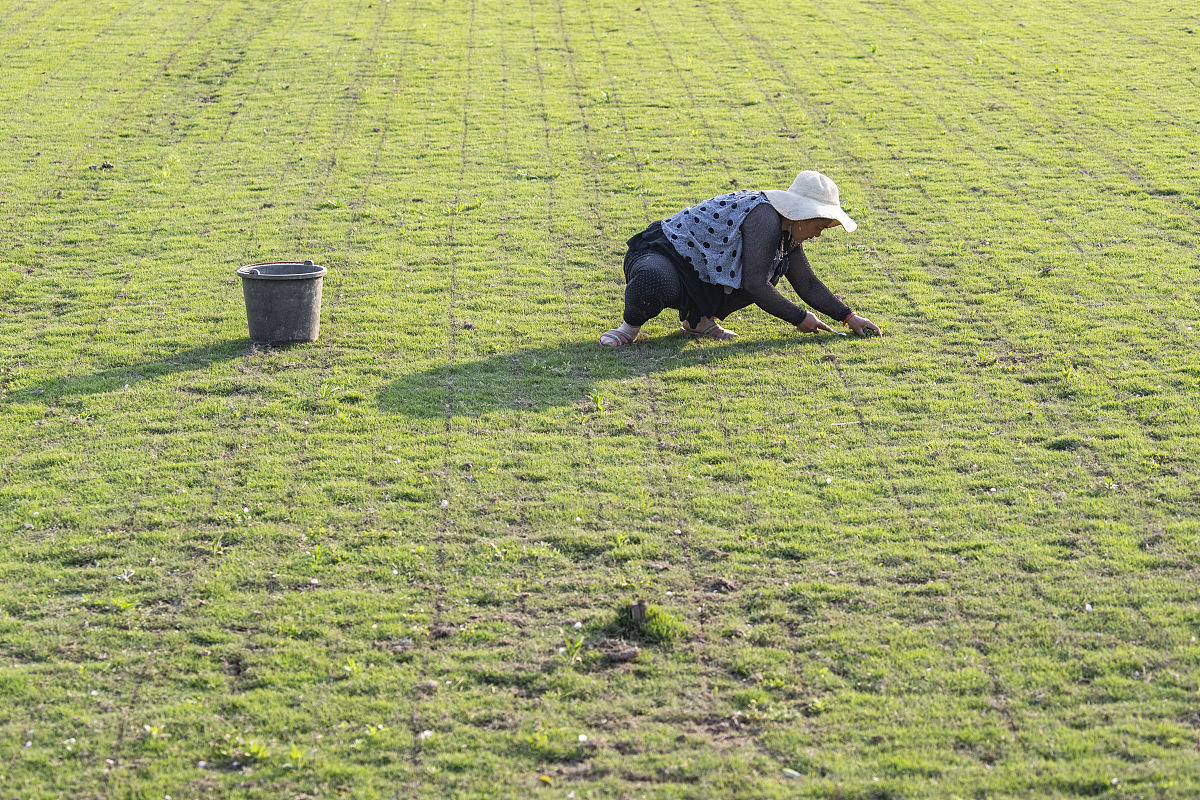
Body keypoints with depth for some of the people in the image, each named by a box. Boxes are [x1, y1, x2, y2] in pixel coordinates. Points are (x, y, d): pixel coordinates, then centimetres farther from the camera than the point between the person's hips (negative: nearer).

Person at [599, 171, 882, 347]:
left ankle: (698, 319, 6)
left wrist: (849, 317, 7)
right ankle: (631, 324, -9)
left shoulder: (787, 232, 5)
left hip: (705, 280, 10)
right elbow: (755, 285, -25)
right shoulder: (765, 218, -25)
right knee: (654, 286, -44)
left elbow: (809, 286, 13)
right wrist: (799, 318, -17)